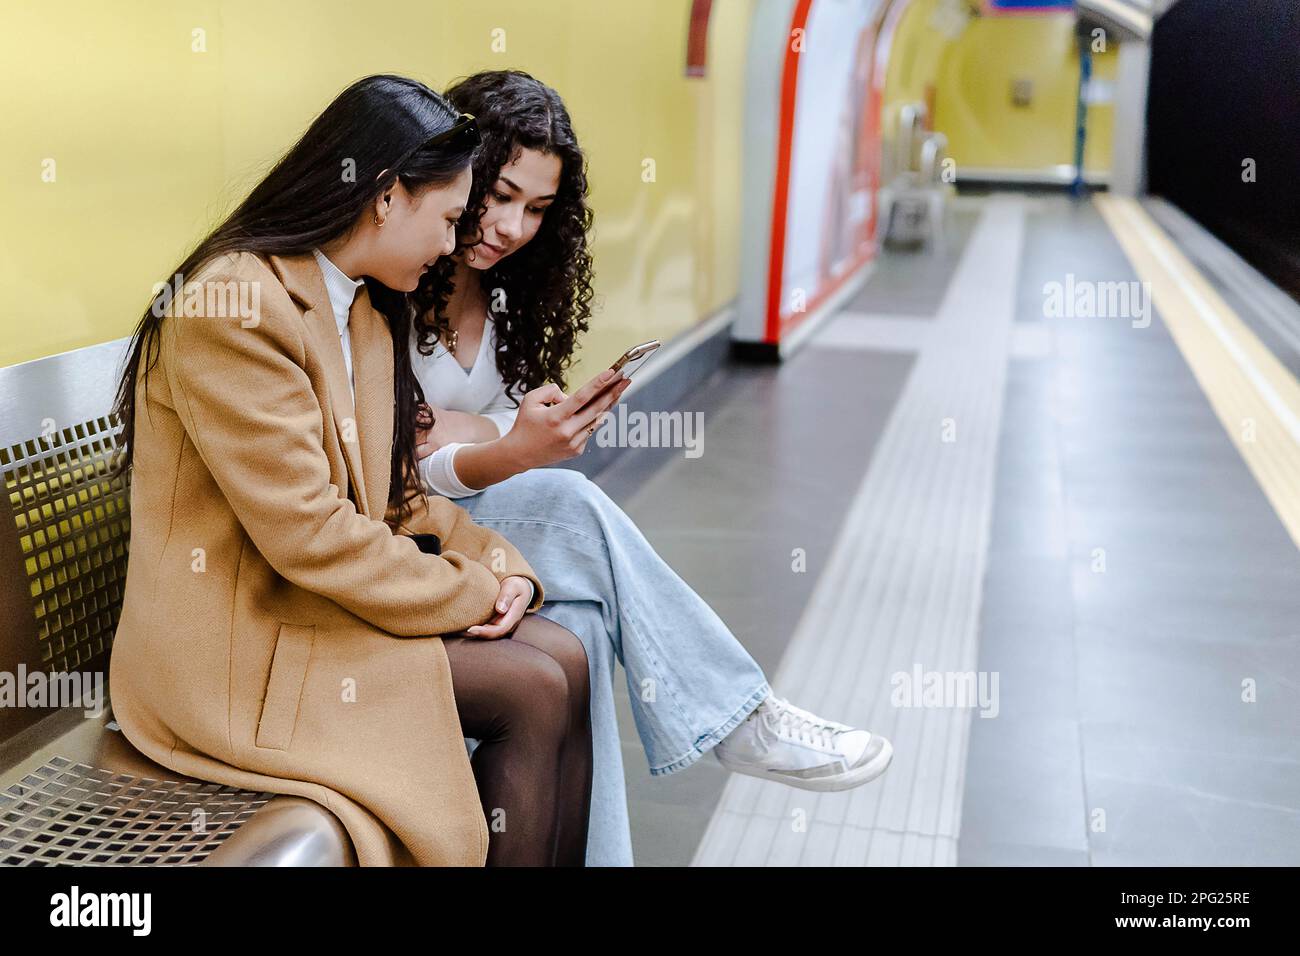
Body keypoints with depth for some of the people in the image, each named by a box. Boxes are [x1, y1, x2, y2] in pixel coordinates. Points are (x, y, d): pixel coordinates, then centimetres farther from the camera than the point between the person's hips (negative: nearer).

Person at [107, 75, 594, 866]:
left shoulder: (361, 312, 11)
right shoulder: (236, 305, -20)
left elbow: (395, 493, 13)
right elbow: (309, 534, -24)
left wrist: (496, 561, -4)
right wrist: (474, 592, -13)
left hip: (334, 594, 9)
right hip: (237, 649, -8)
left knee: (567, 658, -6)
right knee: (535, 690, -16)